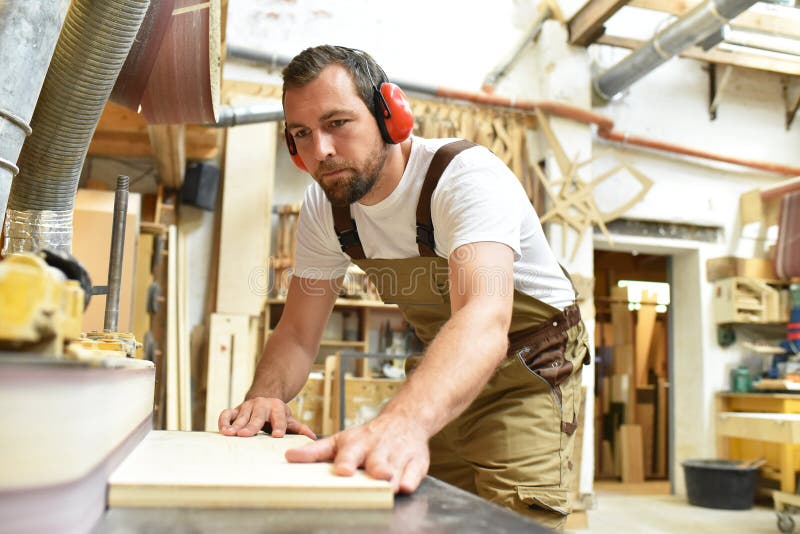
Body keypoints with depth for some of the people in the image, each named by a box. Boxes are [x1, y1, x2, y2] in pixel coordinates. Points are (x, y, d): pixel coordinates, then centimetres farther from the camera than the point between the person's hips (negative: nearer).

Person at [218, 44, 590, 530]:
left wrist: (401, 423, -65)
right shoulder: (324, 210, -9)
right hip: (446, 368, 6)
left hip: (531, 367, -5)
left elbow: (484, 320, -47)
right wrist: (266, 396, -27)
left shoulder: (468, 176, -30)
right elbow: (298, 333, -5)